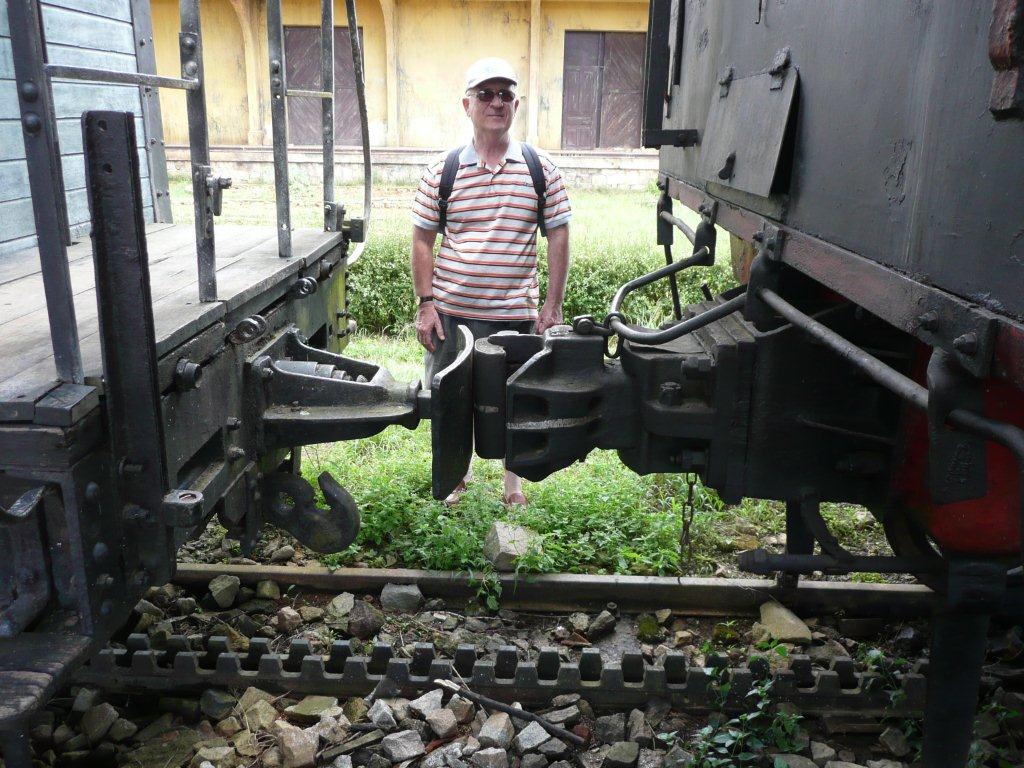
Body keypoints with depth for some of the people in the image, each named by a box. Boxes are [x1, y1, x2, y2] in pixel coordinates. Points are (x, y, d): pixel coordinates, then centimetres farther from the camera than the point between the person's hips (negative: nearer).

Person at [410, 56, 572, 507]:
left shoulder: (541, 169, 2)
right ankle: (456, 476, 35)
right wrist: (426, 304, -2)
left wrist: (553, 305, -1)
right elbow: (422, 239, 5)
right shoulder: (442, 171, 2)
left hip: (518, 315, 0)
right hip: (453, 313, 1)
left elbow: (558, 237, 4)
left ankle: (513, 481, 34)